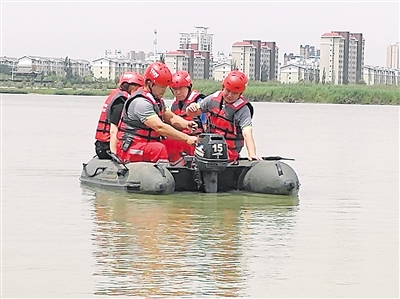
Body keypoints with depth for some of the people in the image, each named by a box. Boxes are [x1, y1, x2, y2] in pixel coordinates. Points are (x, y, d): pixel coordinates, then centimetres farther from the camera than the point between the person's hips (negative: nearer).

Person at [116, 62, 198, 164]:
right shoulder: (140, 102, -20)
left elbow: (171, 117, 21)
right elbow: (160, 127, -28)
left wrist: (186, 124, -3)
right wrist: (187, 138, -29)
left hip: (146, 145, 10)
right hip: (131, 148, -10)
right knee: (159, 148, -35)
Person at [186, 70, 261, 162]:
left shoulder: (242, 109, -12)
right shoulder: (214, 98, 3)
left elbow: (247, 134, -23)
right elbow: (191, 113, 14)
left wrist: (252, 155, -38)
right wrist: (191, 108, -11)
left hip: (229, 151, -6)